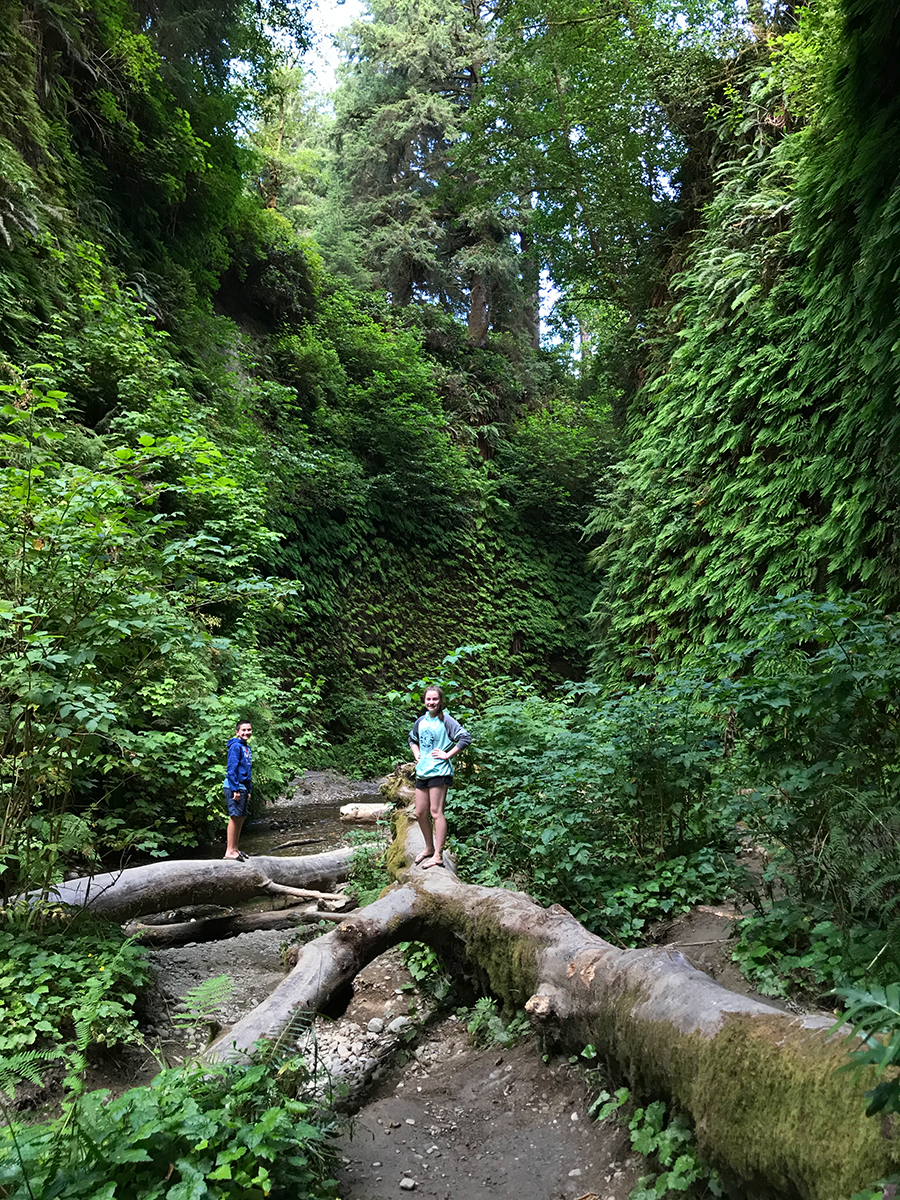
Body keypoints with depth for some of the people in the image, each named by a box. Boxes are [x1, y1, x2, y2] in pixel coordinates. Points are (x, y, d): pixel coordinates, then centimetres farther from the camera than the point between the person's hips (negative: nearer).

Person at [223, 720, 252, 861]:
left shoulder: (247, 748, 17)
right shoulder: (236, 746, -11)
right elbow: (231, 769, -16)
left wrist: (248, 791, 19)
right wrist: (235, 789, -20)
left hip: (243, 788, 9)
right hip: (234, 787, -9)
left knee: (241, 818, 11)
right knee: (235, 817, -9)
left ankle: (235, 849, 18)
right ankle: (229, 851, -6)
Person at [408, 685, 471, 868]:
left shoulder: (446, 721, -9)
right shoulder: (421, 721, 12)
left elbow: (466, 738, -18)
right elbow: (412, 738, 32)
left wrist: (447, 755, -16)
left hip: (439, 772, -7)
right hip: (422, 771, 8)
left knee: (436, 813, -8)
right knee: (420, 813, 12)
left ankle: (438, 855, -4)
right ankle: (429, 848, 28)